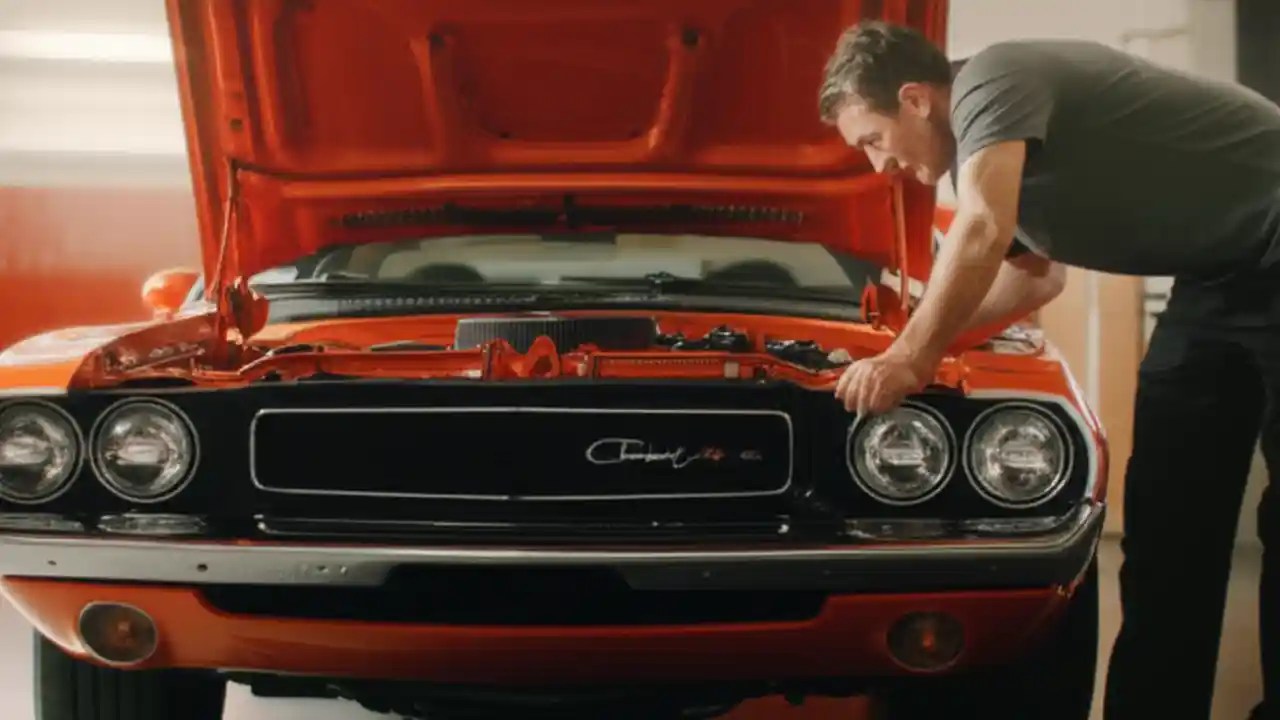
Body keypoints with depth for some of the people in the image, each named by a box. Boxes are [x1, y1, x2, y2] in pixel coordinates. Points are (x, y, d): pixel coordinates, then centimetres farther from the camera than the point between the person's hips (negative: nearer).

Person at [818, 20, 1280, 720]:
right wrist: (923, 327, 17)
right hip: (1219, 273, 10)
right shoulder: (976, 152, 12)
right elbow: (1037, 274, 24)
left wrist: (913, 355, -21)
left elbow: (983, 233, -30)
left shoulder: (991, 83, -17)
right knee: (1165, 517, 6)